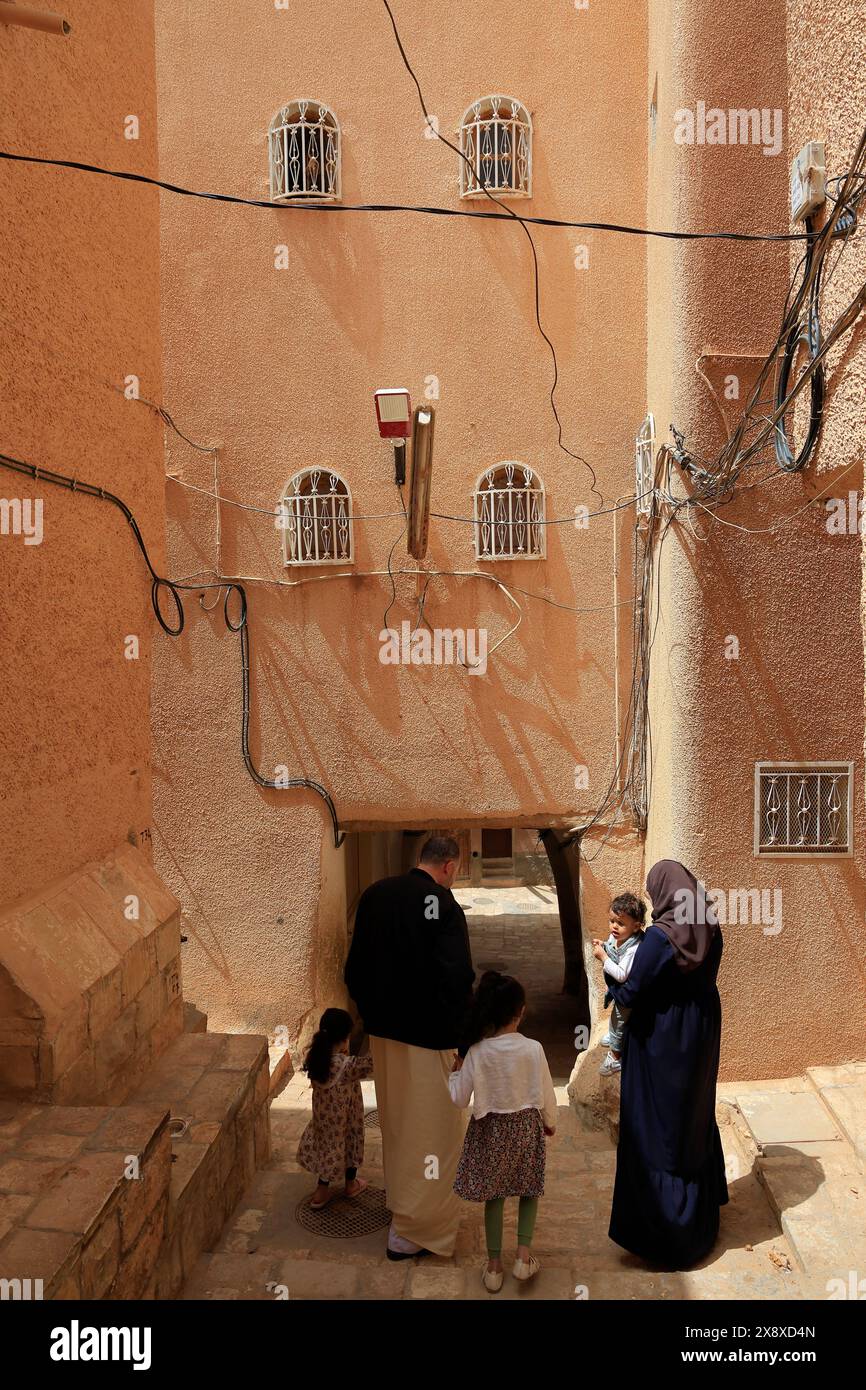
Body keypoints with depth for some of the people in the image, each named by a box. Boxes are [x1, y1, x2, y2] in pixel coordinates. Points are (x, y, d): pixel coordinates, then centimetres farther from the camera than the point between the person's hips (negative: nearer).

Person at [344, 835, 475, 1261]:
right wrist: (461, 1031, -8)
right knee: (430, 1129, 7)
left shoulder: (374, 895, 1)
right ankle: (411, 1228, 13)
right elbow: (457, 978, -21)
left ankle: (400, 1196, 41)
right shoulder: (442, 904, -19)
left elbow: (355, 968, 8)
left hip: (382, 1031, 7)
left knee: (395, 1121, 23)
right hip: (427, 1035, -7)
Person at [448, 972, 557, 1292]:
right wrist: (550, 1122, 12)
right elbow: (546, 1094, -7)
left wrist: (456, 1071, 7)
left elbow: (459, 1099, -11)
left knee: (494, 1194, 16)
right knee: (529, 1188, 22)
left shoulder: (477, 1052, -18)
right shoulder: (533, 1049, -19)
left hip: (490, 1128, 0)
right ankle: (523, 1256, 16)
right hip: (526, 1126, 0)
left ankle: (494, 1266, 25)